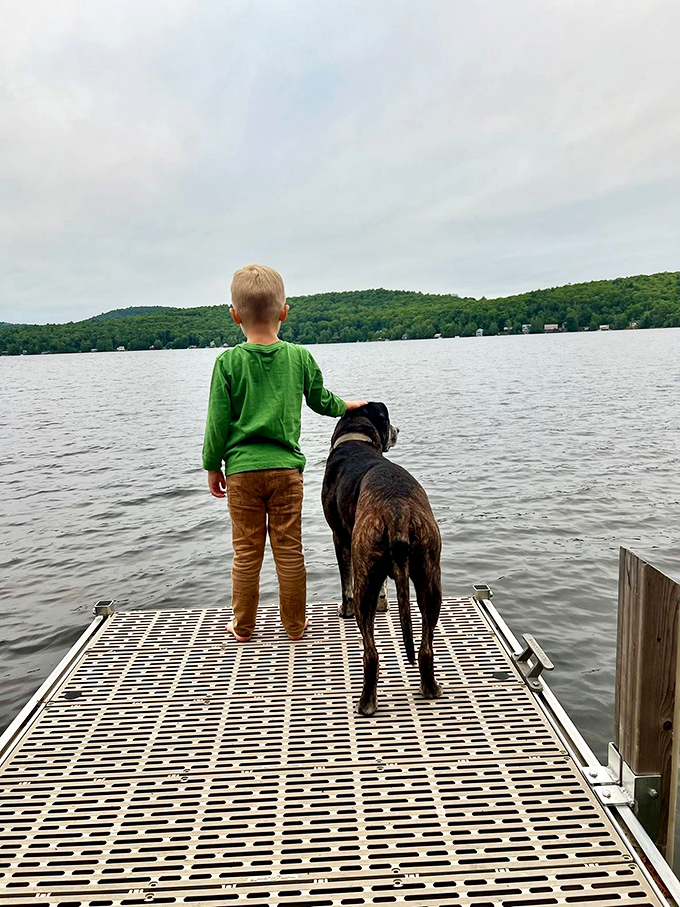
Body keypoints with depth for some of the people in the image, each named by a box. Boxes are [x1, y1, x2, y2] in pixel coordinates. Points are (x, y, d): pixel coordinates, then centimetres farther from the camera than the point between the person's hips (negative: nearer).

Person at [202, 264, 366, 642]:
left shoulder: (228, 361, -5)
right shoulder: (300, 357, 0)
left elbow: (218, 421, -4)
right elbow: (321, 400, 14)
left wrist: (213, 466, 8)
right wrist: (347, 406, 35)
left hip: (242, 469, -1)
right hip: (286, 467, 1)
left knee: (247, 552, 10)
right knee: (290, 550, 9)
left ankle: (243, 626, 24)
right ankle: (295, 625, 21)